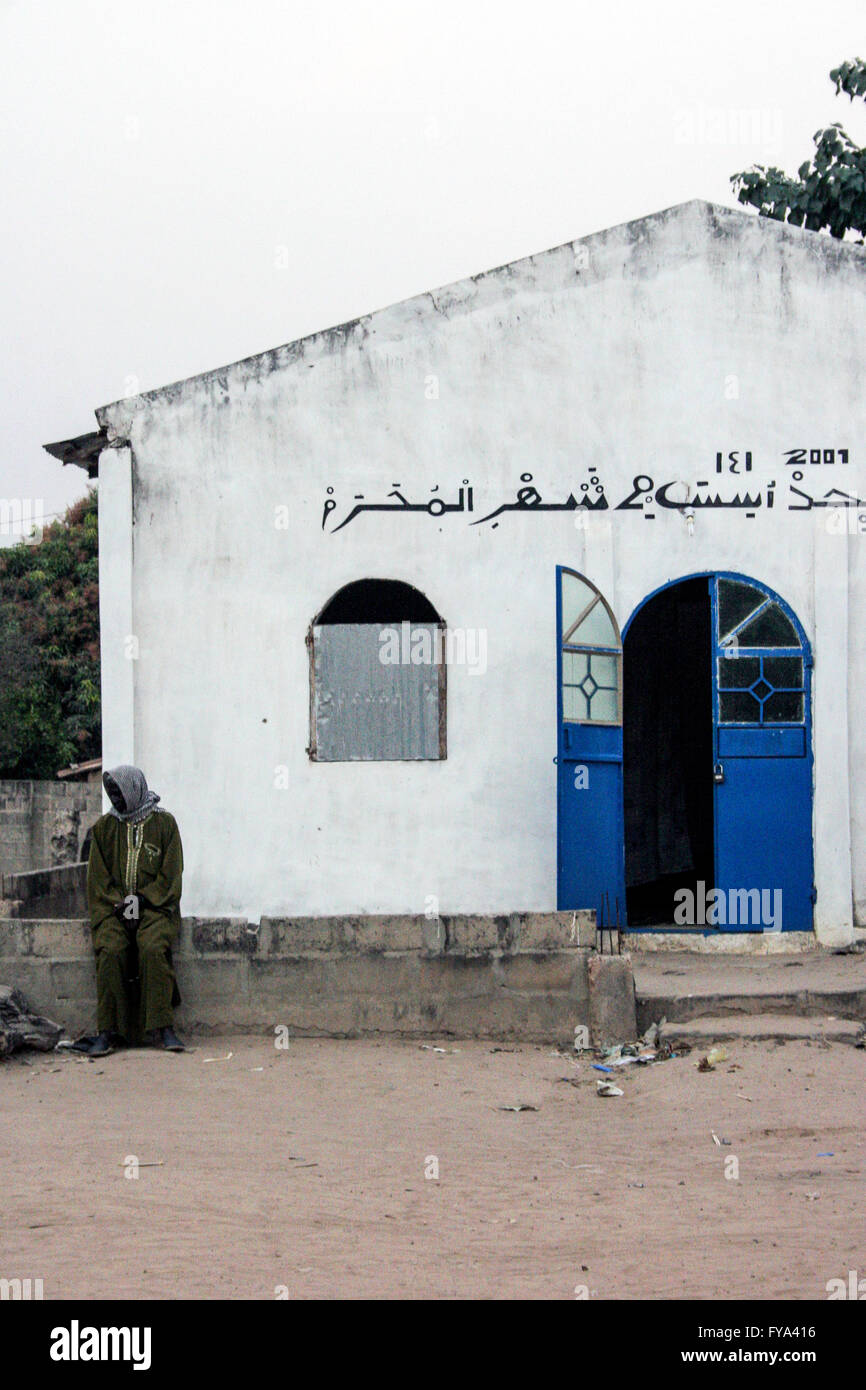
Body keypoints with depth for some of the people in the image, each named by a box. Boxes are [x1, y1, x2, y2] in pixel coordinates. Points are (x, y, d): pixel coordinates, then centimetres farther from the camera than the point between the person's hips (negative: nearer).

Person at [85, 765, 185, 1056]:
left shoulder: (164, 822, 5)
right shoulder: (104, 827, 12)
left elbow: (170, 877, 2)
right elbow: (98, 879, 8)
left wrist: (141, 900, -11)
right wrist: (120, 906, -8)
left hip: (155, 906, -2)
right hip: (113, 909, 2)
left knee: (153, 948, -31)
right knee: (110, 951, -27)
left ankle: (161, 1026, -26)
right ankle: (108, 1030, -24)